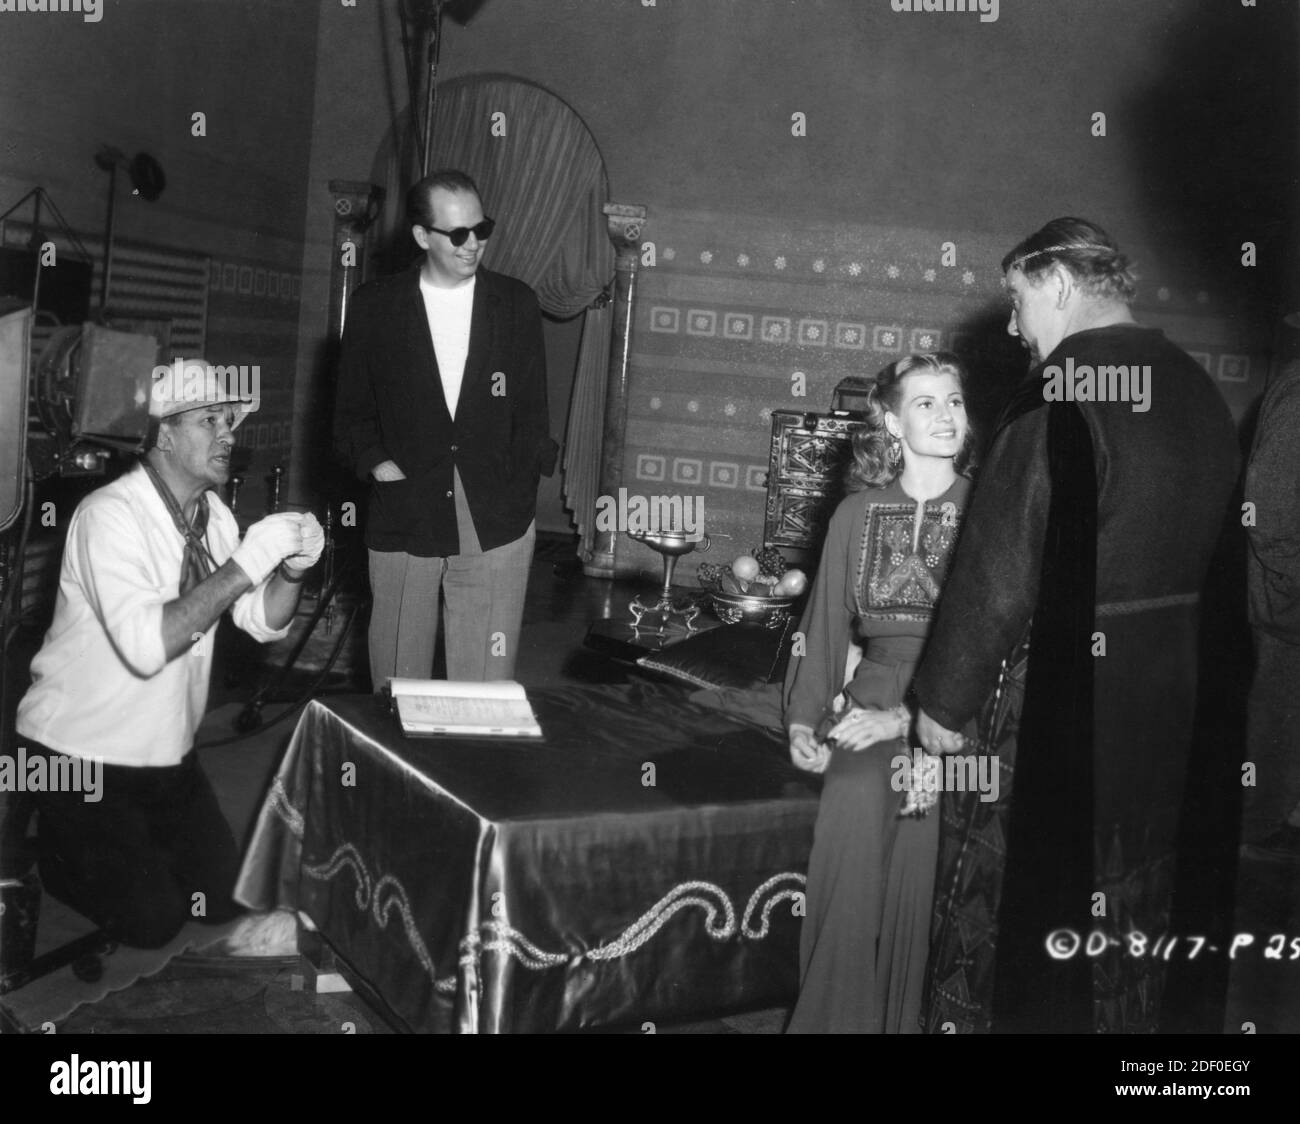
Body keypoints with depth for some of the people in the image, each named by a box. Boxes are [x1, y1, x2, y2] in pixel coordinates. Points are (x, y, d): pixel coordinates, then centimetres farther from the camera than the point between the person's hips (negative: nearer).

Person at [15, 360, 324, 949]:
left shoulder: (213, 514, 3)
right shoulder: (111, 514, -22)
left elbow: (264, 623, 2)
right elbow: (146, 645, -35)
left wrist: (293, 568, -19)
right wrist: (244, 565, -35)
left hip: (166, 749, 7)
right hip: (81, 754, -7)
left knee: (224, 895, 6)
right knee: (152, 919, -7)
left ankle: (134, 844, 29)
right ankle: (57, 849, 17)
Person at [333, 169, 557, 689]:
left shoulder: (517, 303, 7)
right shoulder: (373, 306, 5)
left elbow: (532, 407, 10)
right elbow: (352, 408, 11)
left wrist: (521, 487, -1)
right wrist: (375, 460, -7)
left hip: (496, 524, 0)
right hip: (402, 523, 0)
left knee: (486, 686, 0)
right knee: (397, 686, 6)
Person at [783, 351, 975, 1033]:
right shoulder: (857, 513, 13)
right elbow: (826, 623, 15)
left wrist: (907, 716, -16)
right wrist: (804, 718, 0)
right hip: (872, 694, 2)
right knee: (859, 798, -27)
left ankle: (899, 1017, -13)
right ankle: (837, 1015, -15)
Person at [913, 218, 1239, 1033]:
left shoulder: (1064, 392, -18)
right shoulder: (1200, 392, 6)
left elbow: (1001, 570, -19)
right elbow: (1204, 551, 12)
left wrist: (945, 700, -10)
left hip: (1054, 700, -8)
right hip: (1166, 705, 8)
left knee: (1010, 911, 6)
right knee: (1129, 923, 20)